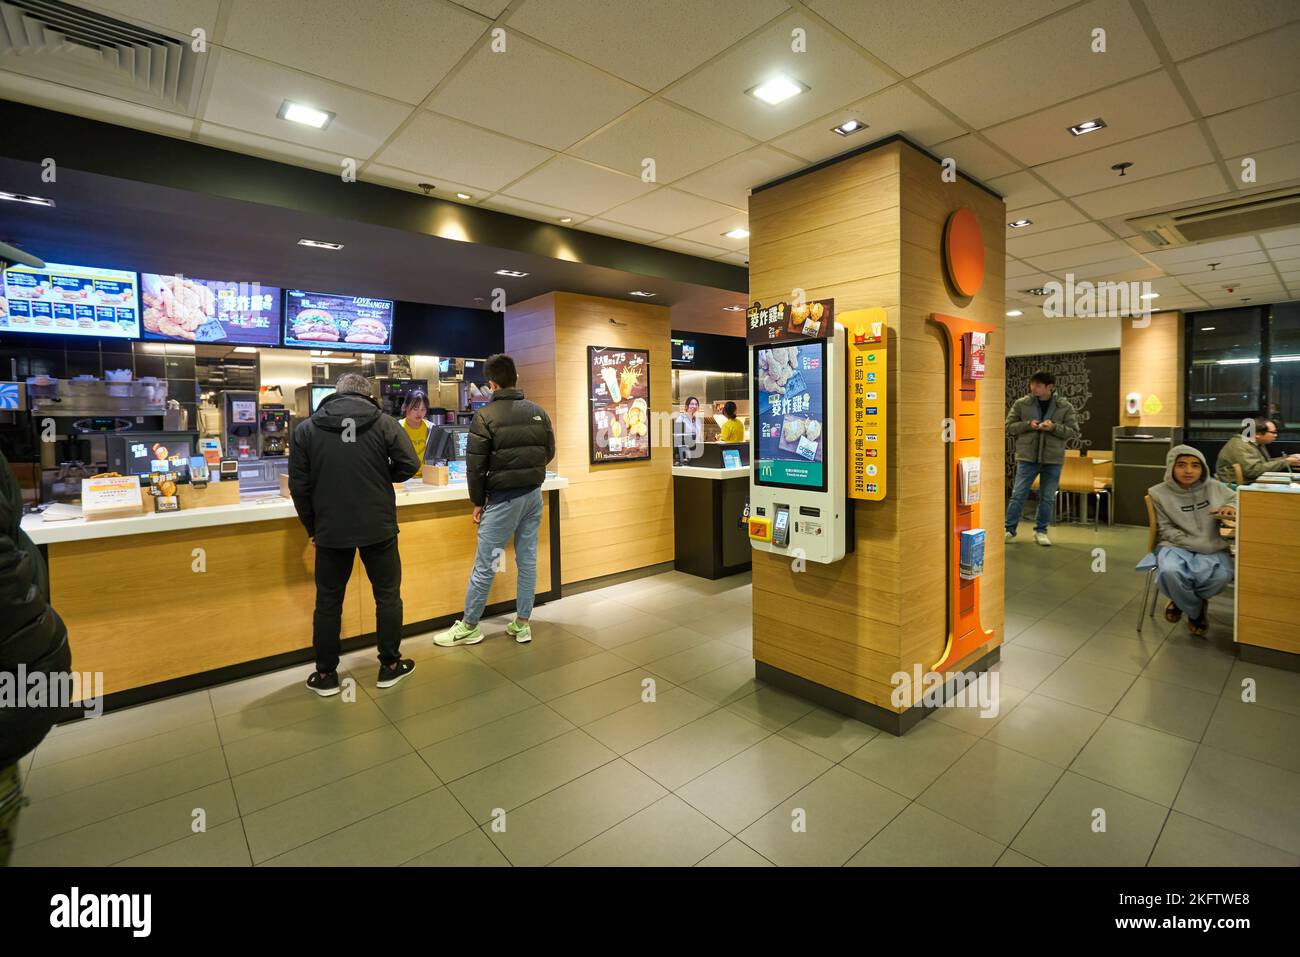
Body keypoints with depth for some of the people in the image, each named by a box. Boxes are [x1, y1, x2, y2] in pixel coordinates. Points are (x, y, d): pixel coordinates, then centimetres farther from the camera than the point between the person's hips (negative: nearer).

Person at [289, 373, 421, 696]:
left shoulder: (306, 429, 0)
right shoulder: (384, 422, -5)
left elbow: (299, 485, 0)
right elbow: (409, 464, -6)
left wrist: (312, 528, 11)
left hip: (331, 531, 2)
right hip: (378, 527, -1)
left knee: (328, 602, 14)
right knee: (387, 595, 12)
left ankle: (325, 675, 24)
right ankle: (390, 666, 21)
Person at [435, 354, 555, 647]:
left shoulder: (485, 416, -12)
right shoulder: (538, 412, 2)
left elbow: (475, 466, -10)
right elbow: (549, 453, 11)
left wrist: (478, 502, 1)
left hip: (503, 499, -5)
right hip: (533, 496, 5)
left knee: (484, 565, 5)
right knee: (528, 561, 11)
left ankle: (469, 627, 18)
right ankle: (522, 624, 21)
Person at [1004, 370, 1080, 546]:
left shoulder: (1065, 407, -1)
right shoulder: (1021, 404, -1)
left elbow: (1074, 432, 0)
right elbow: (1009, 427, 3)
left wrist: (1054, 427, -17)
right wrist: (1027, 425, -15)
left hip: (1053, 459, 1)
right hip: (1027, 457, -1)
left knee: (1047, 498, 9)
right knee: (1018, 495, 0)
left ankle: (1041, 530, 23)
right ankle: (1009, 529, 10)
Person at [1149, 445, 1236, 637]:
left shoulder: (1214, 487, 6)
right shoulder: (1158, 493, -4)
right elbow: (1166, 530, -4)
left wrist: (1232, 507, -2)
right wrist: (1196, 544, -16)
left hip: (1211, 548, 2)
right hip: (1175, 545, -2)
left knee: (1221, 576, -31)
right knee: (1170, 571, -36)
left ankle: (1181, 601, 4)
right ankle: (1195, 610, 0)